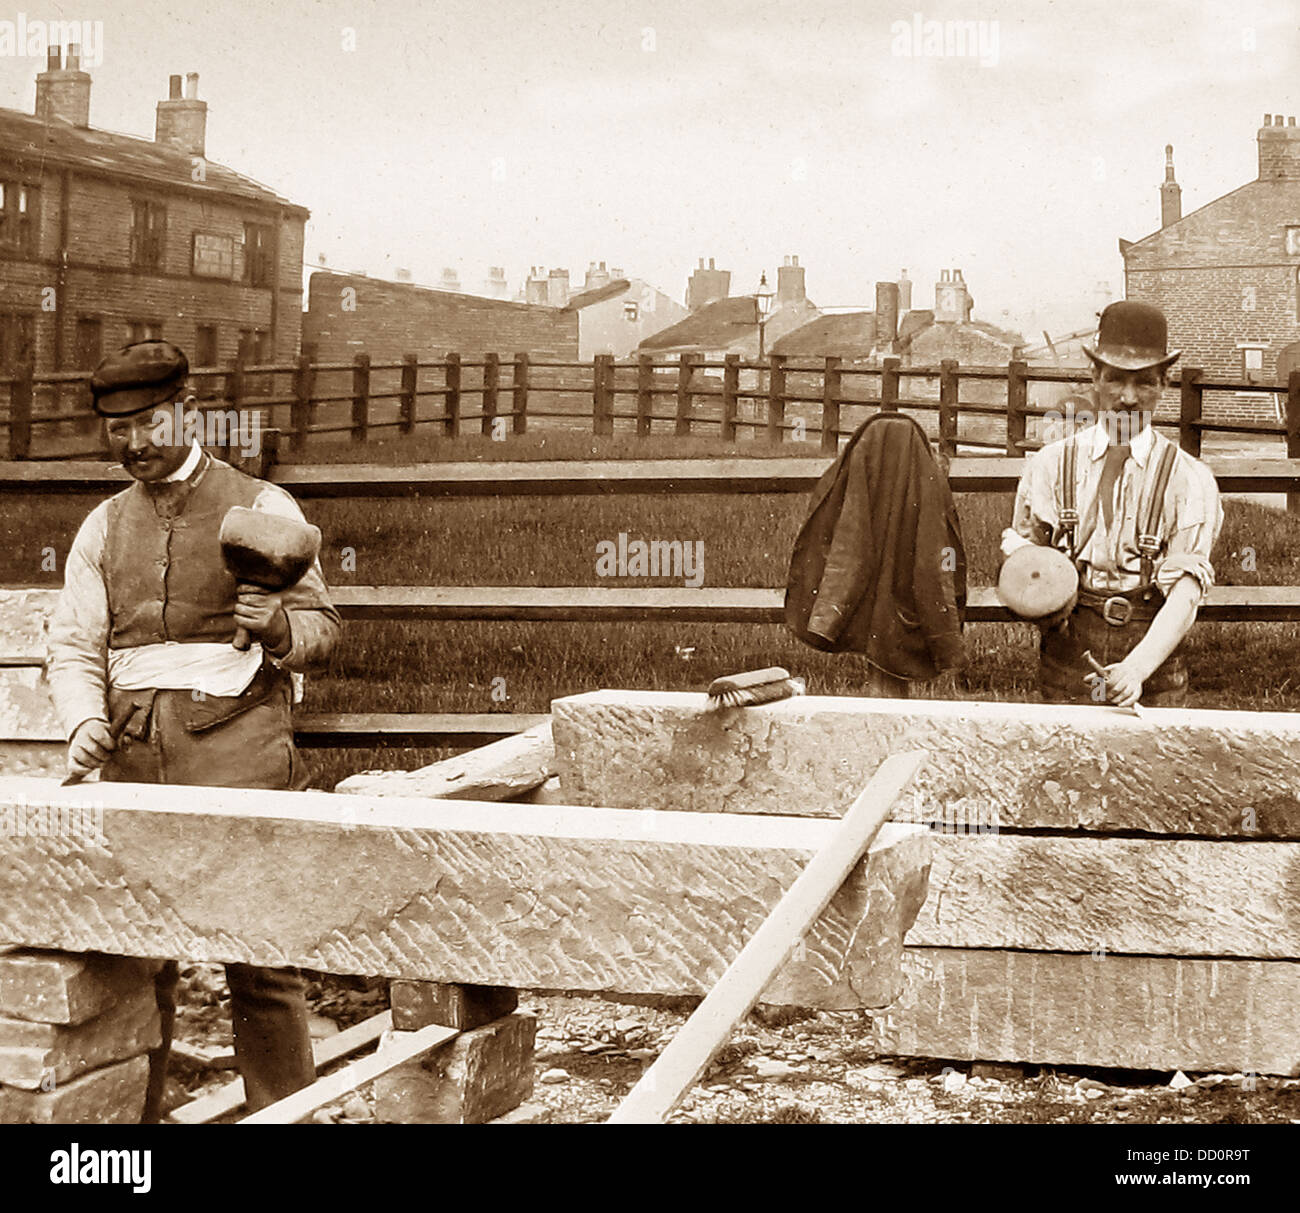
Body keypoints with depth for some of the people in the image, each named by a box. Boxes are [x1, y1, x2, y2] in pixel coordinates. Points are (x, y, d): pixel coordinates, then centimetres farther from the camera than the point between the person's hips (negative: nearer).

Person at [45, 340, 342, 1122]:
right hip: (135, 751, 4)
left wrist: (277, 625, -16)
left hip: (238, 744, -4)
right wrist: (85, 720, -5)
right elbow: (74, 643, 14)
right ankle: (133, 1113, 17)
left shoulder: (261, 508, 6)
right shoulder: (105, 527, 18)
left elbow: (323, 629, 6)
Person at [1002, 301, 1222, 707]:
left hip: (1153, 670, -1)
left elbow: (1186, 594, -12)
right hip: (1067, 668, 1)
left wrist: (1137, 667, -27)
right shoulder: (1050, 465, 5)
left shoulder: (1190, 480, -1)